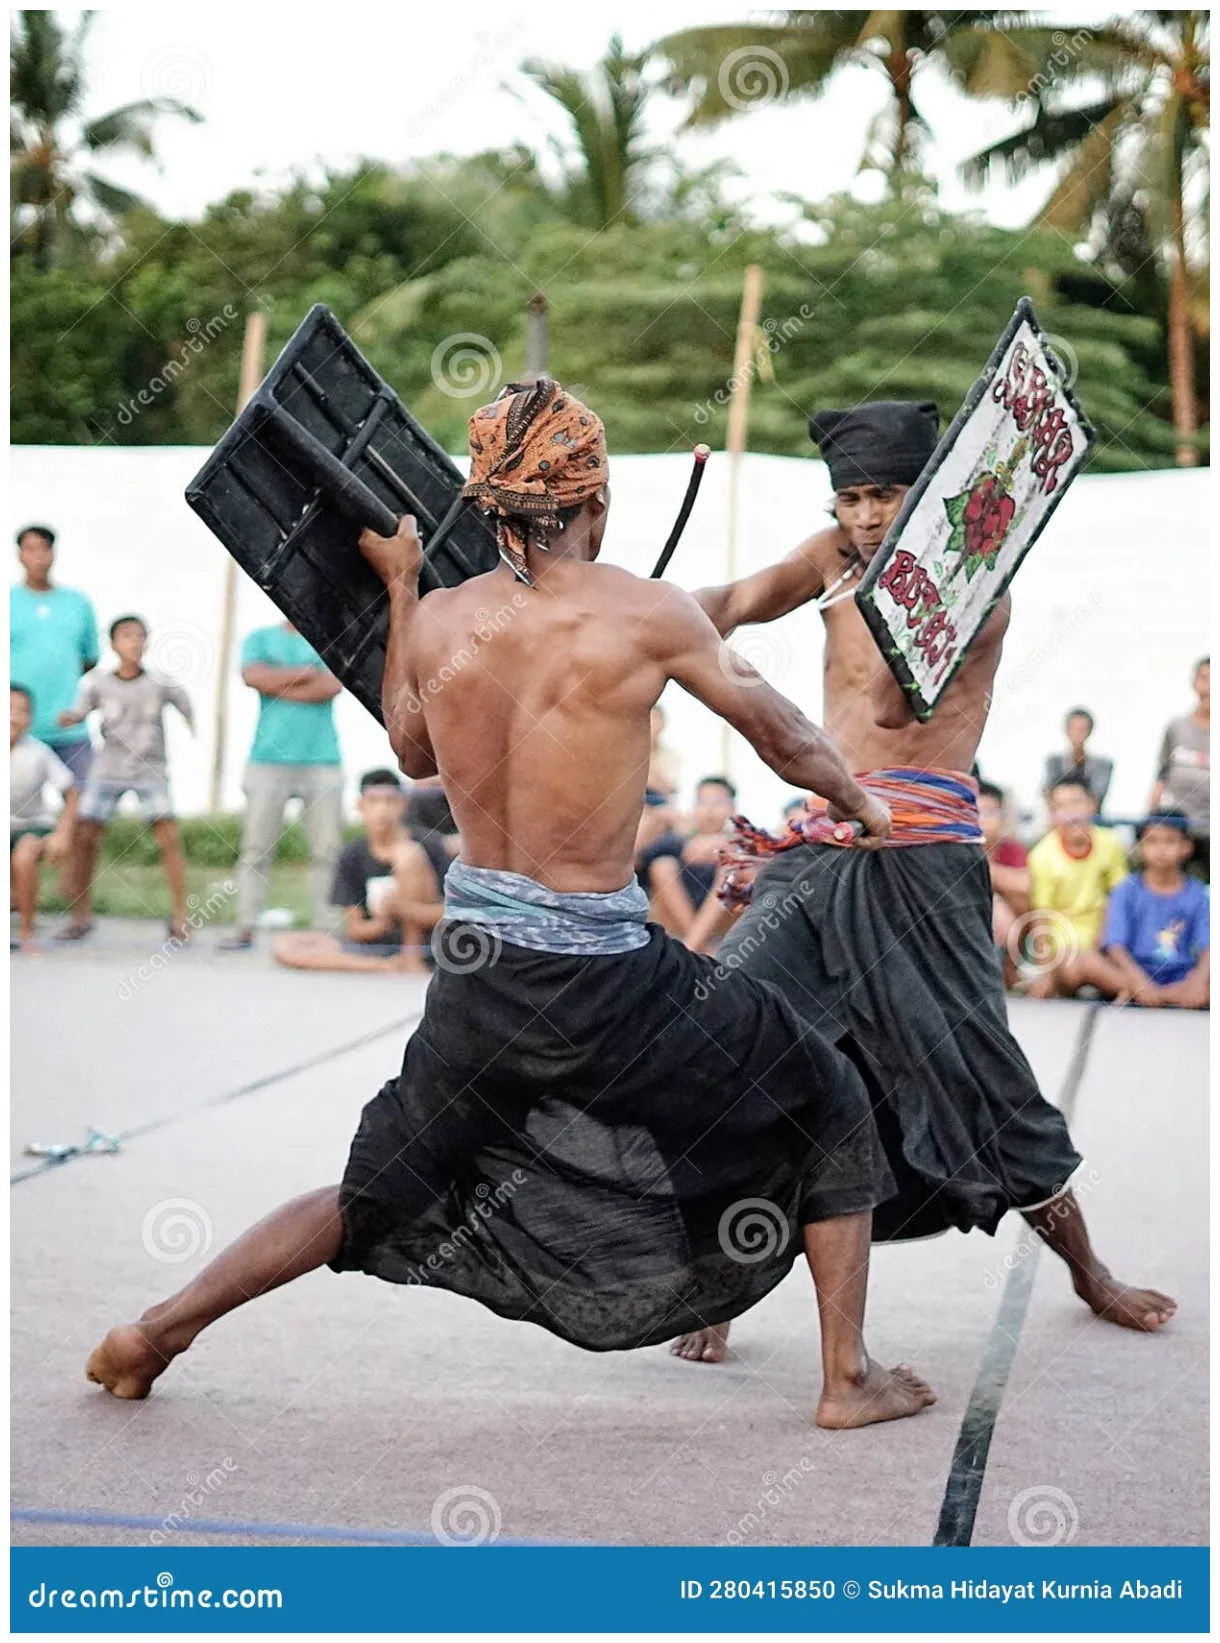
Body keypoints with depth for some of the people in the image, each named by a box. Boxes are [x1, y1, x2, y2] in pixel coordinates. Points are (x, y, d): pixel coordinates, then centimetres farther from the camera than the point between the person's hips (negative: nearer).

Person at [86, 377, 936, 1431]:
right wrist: (861, 804, 22)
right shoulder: (645, 613, -11)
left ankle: (152, 1333, 26)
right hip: (601, 972, -5)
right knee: (824, 1111, 15)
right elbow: (773, 726, 3)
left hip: (476, 961, 5)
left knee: (389, 1188, 24)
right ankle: (850, 1377, 16)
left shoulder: (436, 620, 0)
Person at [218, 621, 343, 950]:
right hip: (268, 759, 0)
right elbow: (253, 676, -6)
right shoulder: (260, 638, 13)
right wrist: (306, 673, -2)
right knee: (255, 848, -3)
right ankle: (245, 928, 1)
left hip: (322, 760, 0)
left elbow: (332, 686, -6)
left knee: (326, 850, -3)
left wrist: (278, 685, -3)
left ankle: (325, 928, 2)